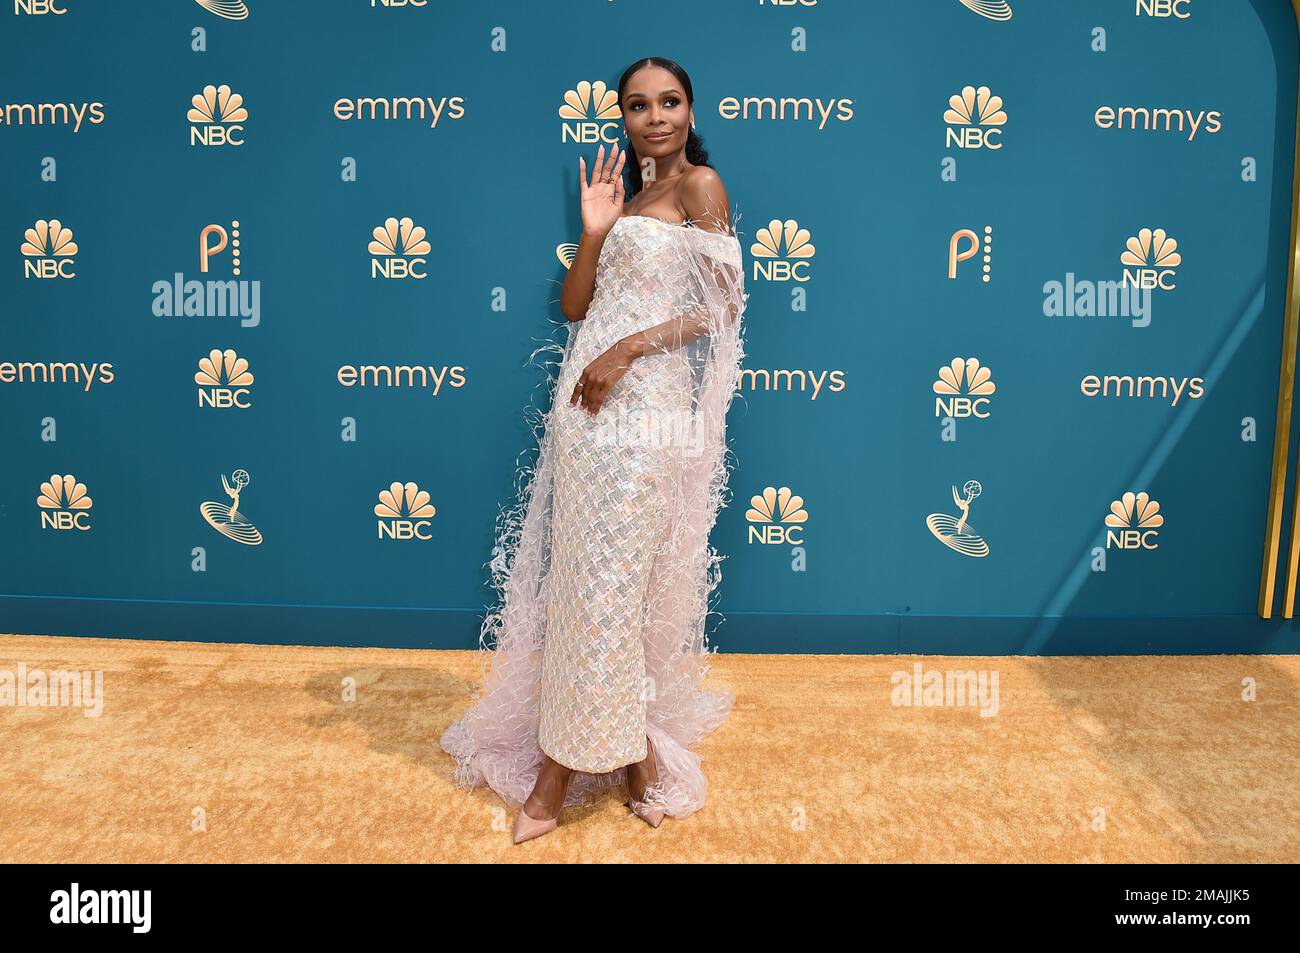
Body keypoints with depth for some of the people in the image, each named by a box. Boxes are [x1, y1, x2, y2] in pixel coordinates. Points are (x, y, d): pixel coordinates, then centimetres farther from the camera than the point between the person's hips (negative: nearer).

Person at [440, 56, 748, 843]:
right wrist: (594, 230, 0)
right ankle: (578, 752, 23)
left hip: (645, 403, -7)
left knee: (606, 580, -3)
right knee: (580, 574, 9)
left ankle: (567, 762, 11)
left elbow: (723, 306, -9)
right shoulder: (628, 197, 20)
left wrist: (629, 347, -15)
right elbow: (575, 306, 13)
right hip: (588, 403, 7)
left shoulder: (699, 183, -1)